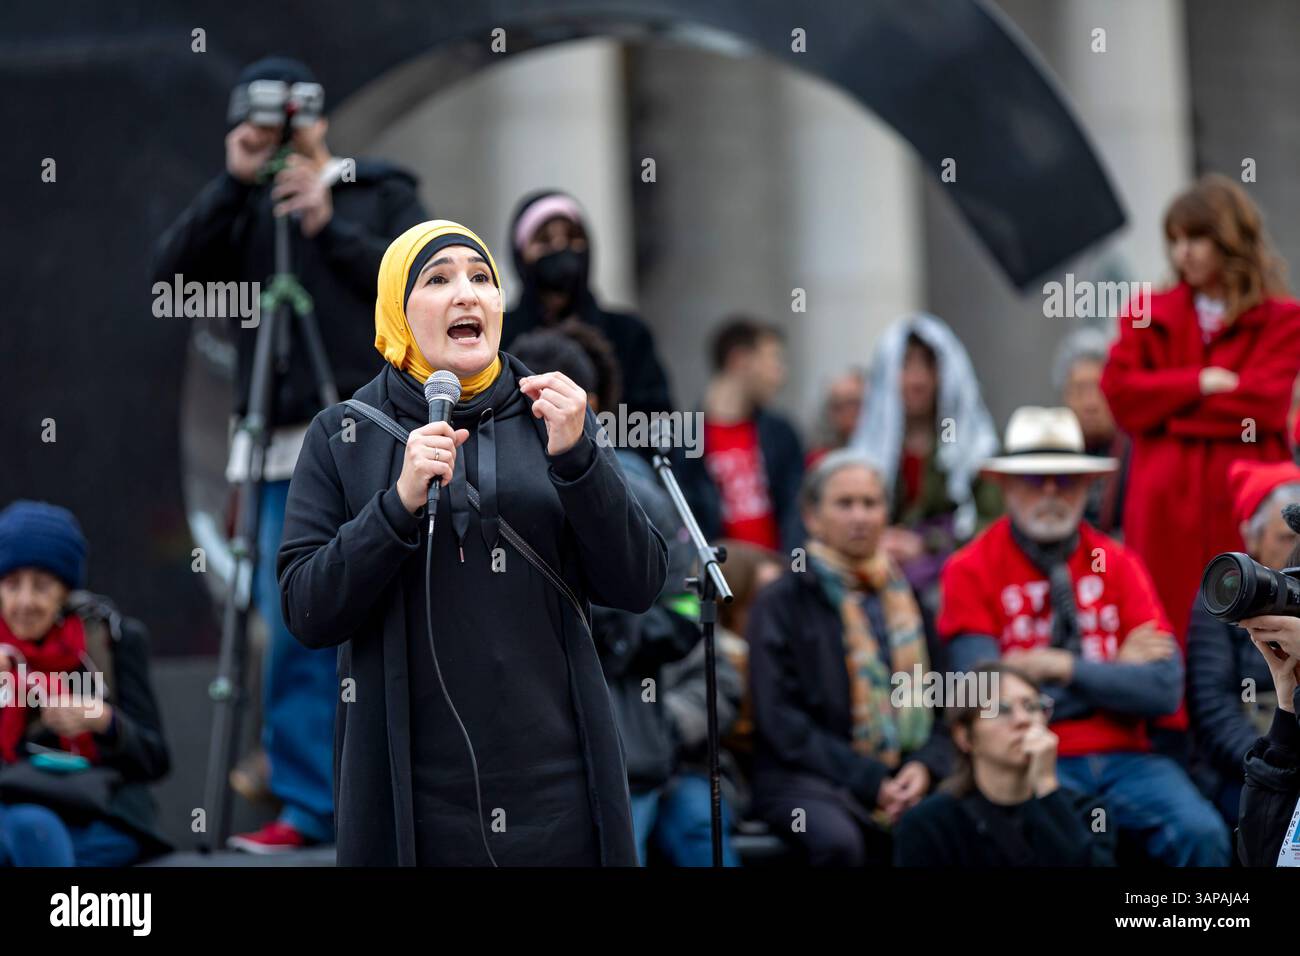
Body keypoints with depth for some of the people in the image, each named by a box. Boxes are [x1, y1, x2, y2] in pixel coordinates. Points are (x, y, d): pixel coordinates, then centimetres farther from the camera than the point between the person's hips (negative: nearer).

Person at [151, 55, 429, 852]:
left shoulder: (382, 194, 11)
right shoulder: (245, 212, 15)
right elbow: (175, 271, 0)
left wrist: (330, 226, -6)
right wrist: (234, 183, -6)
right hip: (285, 443, 2)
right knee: (295, 630, 0)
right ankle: (307, 806, 5)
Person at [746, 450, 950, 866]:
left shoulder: (904, 596, 20)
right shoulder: (780, 602, 5)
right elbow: (782, 722, -3)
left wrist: (925, 765, -4)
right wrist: (871, 782, -12)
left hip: (903, 775, 4)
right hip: (806, 779, -4)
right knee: (839, 840, -37)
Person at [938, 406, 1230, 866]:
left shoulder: (1117, 564, 11)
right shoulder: (972, 570, 3)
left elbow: (1165, 689, 0)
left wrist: (1068, 668, -11)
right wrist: (1116, 667, -2)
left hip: (1122, 758, 3)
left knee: (1202, 834, -25)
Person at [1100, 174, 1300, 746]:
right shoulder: (1150, 314, 13)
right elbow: (1119, 393, 0)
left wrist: (1167, 410, -4)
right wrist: (1203, 385, -7)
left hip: (1245, 500, -1)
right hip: (1166, 505, 1)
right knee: (1171, 630, -4)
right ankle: (1170, 756, -2)